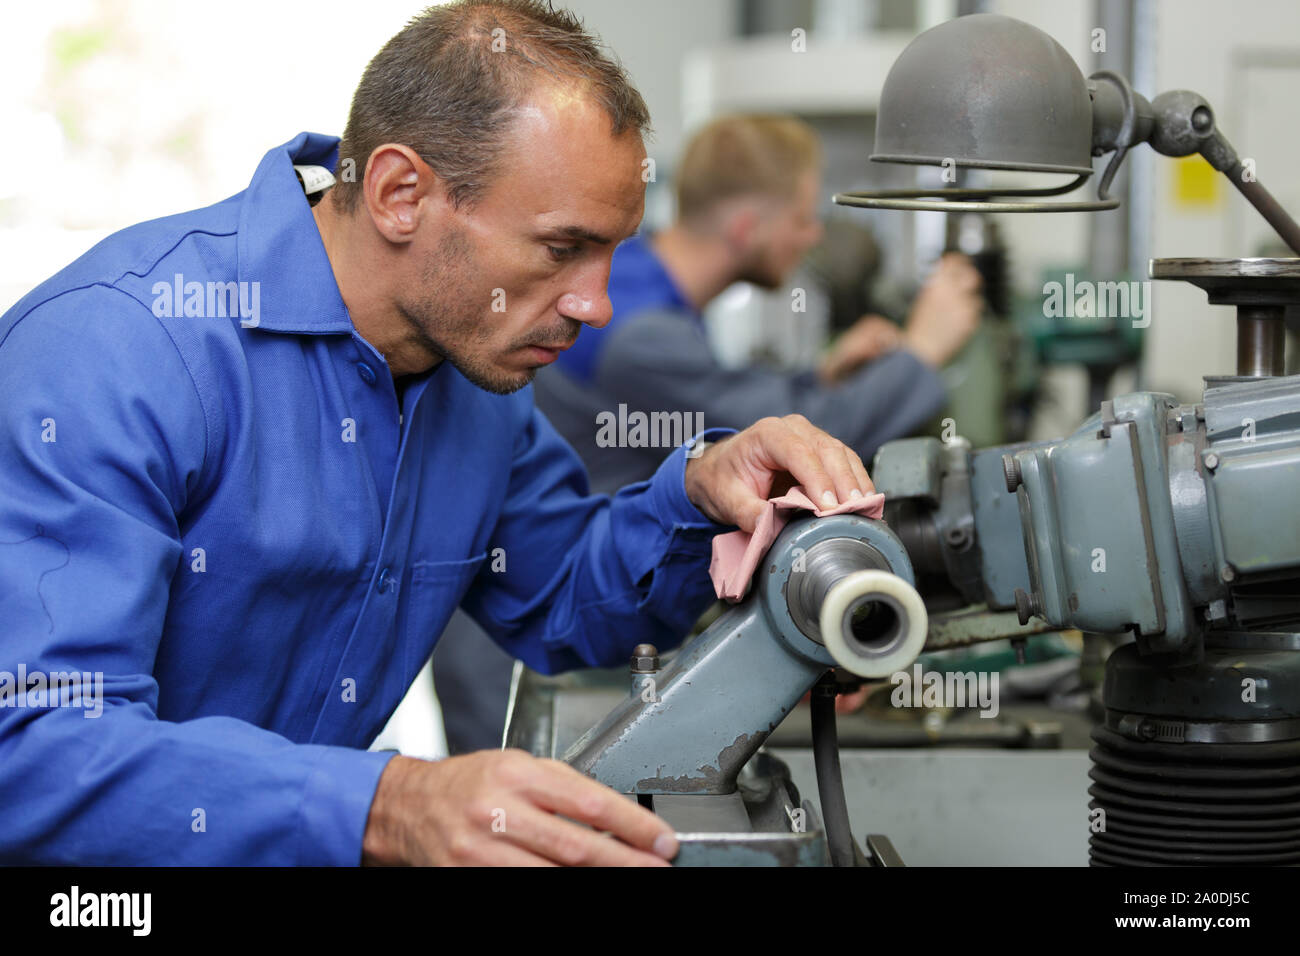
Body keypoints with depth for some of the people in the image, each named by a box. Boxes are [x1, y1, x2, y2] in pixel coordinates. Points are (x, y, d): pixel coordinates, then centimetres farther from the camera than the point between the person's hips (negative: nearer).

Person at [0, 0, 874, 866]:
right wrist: (387, 810, -41)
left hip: (294, 845, 6)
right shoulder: (119, 345, -22)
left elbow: (558, 613, 15)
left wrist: (697, 497, -5)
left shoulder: (476, 358, 2)